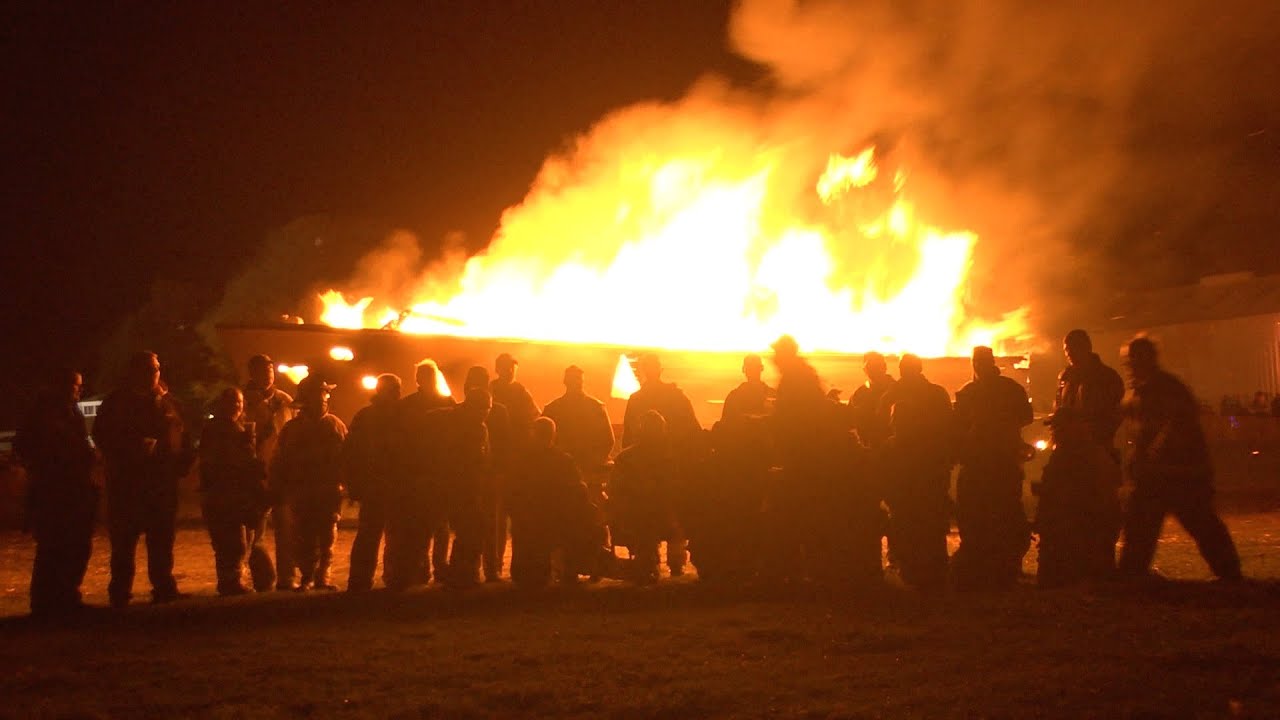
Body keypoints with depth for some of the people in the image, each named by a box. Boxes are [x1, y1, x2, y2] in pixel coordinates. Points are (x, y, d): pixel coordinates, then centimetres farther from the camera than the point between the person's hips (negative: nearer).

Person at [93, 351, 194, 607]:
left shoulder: (168, 402, 14)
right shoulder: (118, 402, 2)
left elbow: (183, 437, 16)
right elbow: (103, 436, -3)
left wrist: (183, 462, -1)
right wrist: (134, 448, -16)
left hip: (163, 481, 4)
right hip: (127, 482, -4)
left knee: (162, 538, 8)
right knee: (124, 540, -3)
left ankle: (164, 588, 16)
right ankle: (120, 593, 2)